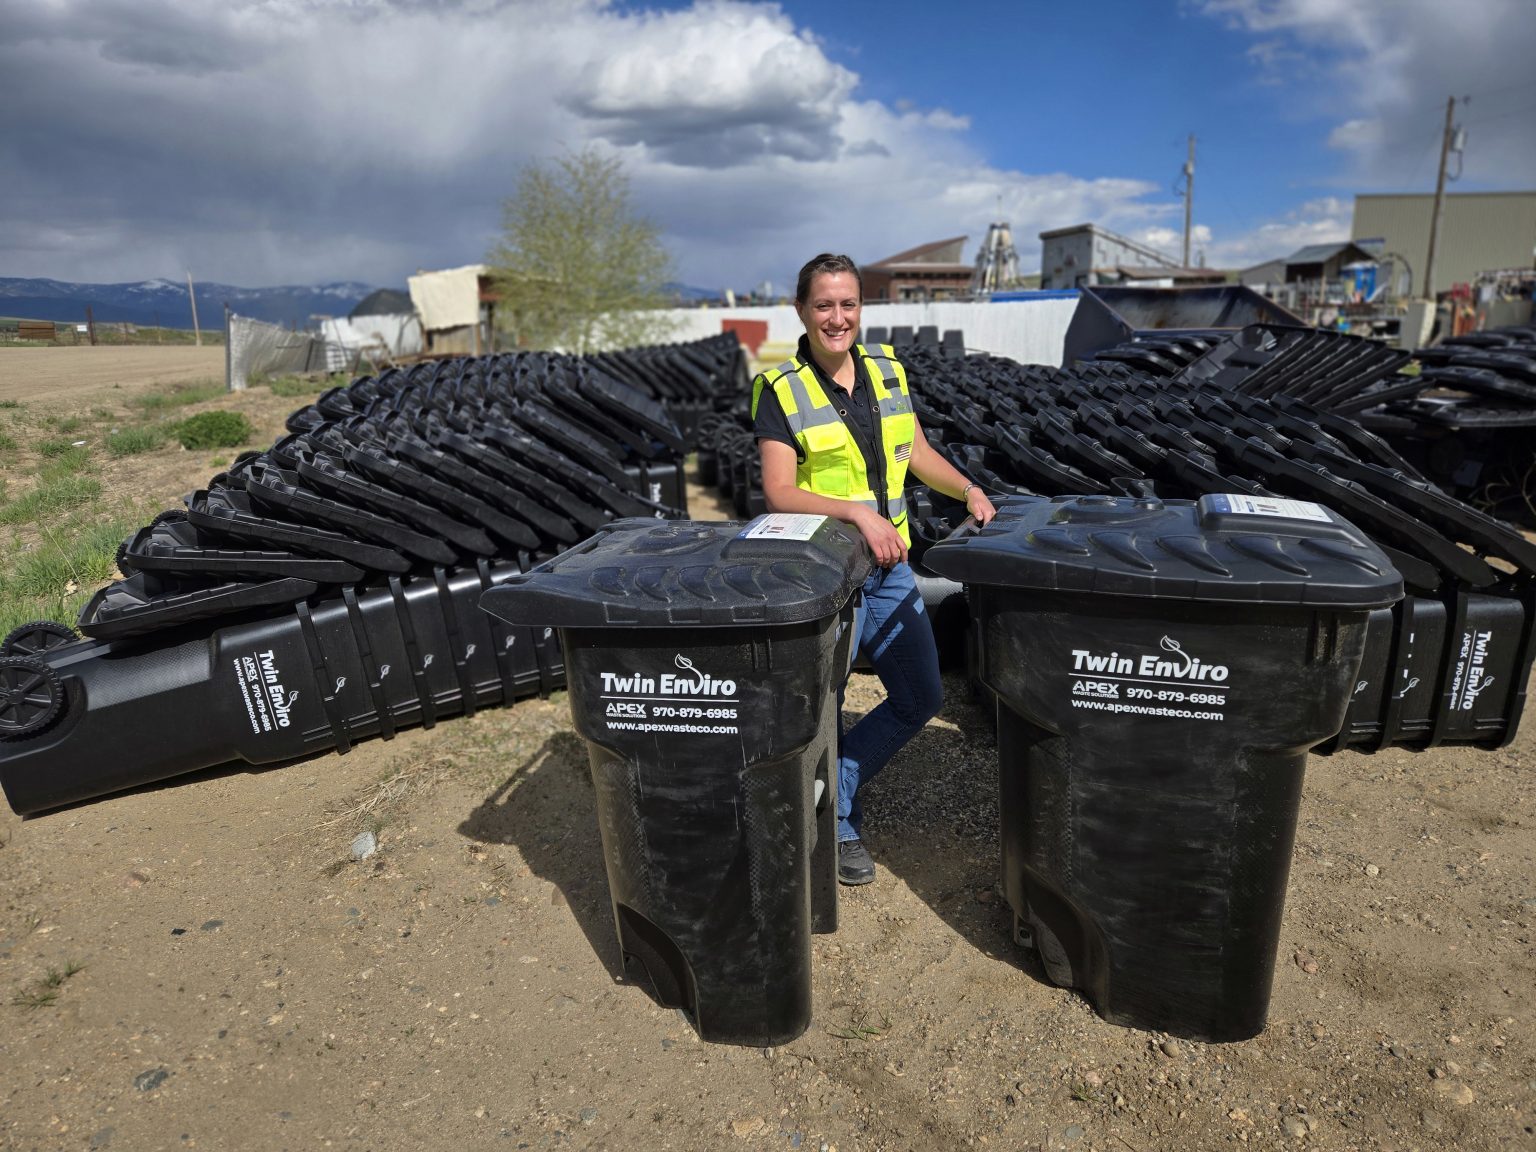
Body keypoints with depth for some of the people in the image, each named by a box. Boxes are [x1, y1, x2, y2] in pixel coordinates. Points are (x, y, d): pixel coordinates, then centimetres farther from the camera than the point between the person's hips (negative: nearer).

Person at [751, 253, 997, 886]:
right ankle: (838, 827, 33)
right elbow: (779, 492, -16)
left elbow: (917, 451, 16)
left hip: (889, 563, 6)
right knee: (823, 708, 8)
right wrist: (857, 511, -27)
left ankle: (830, 781, 34)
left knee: (921, 696, 14)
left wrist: (967, 488, 2)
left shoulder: (886, 367, 7)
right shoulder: (780, 388, -9)